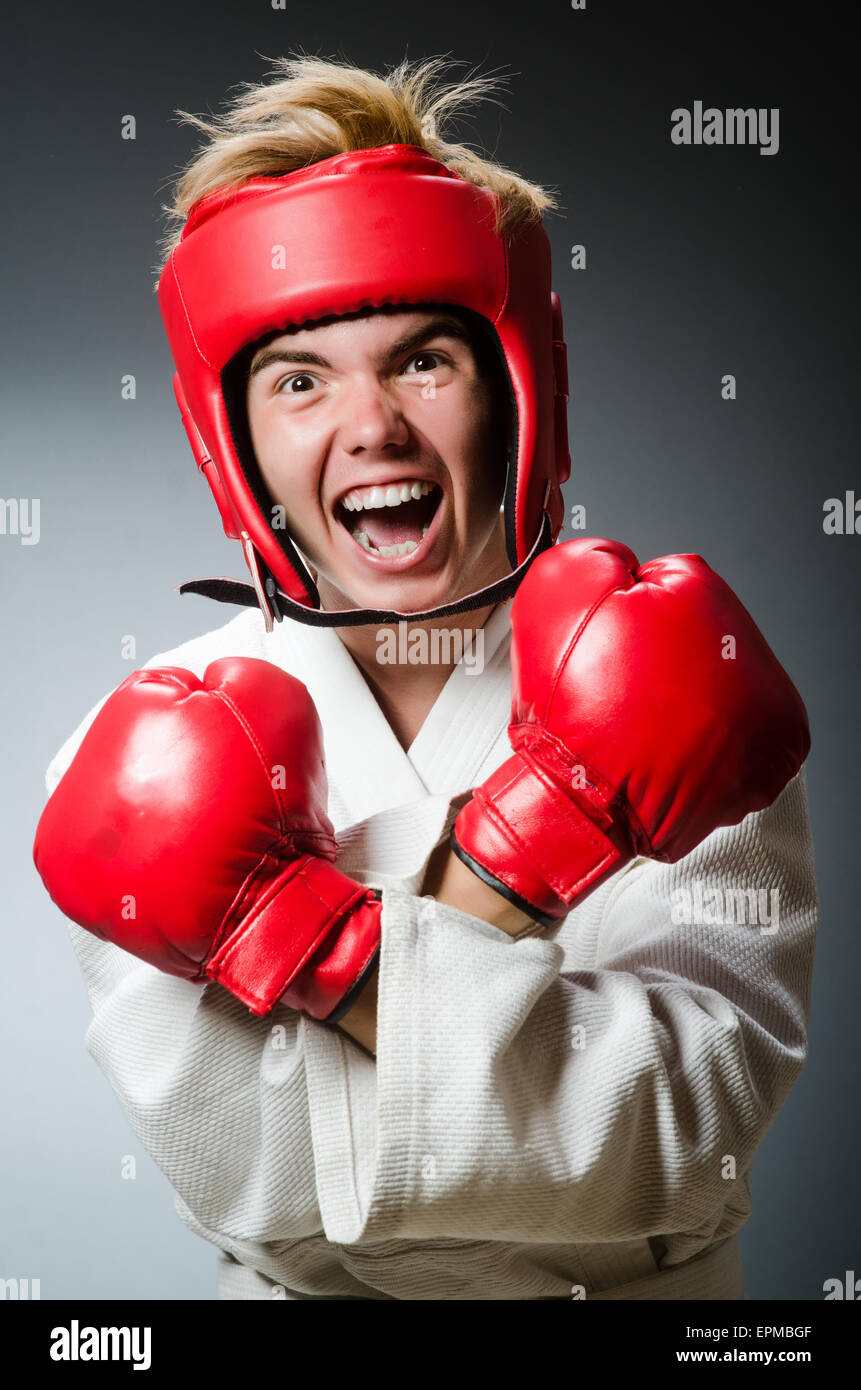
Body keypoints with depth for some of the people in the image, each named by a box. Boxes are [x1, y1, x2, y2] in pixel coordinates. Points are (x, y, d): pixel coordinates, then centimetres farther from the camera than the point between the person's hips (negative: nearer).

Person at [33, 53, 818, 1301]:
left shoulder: (684, 698, -6)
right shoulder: (151, 752, -5)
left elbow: (690, 1148, -14)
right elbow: (252, 1185, -14)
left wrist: (305, 947, -23)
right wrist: (511, 871, -25)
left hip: (657, 1293, 0)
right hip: (306, 1298, 0)